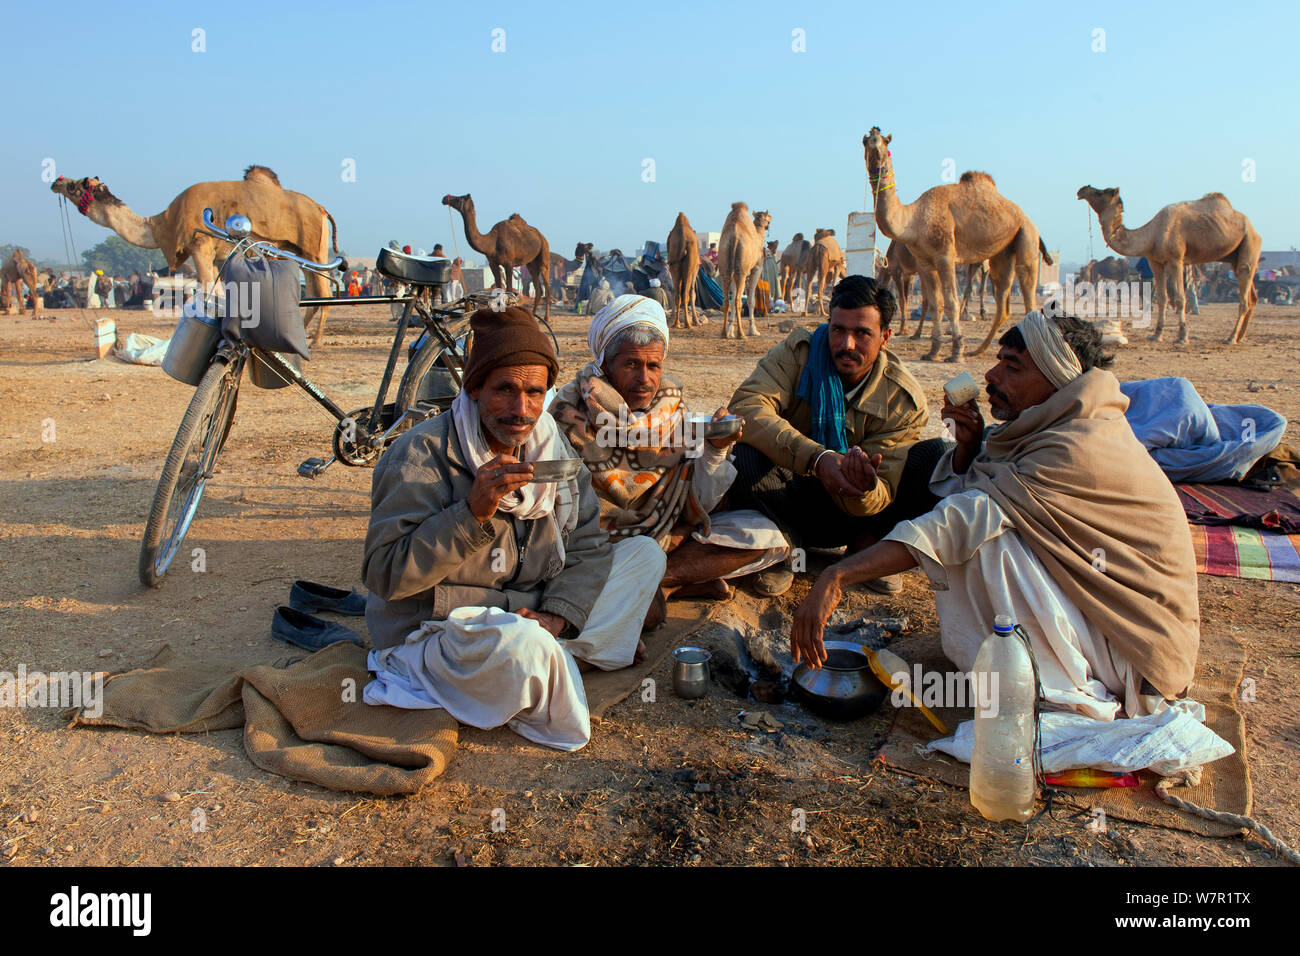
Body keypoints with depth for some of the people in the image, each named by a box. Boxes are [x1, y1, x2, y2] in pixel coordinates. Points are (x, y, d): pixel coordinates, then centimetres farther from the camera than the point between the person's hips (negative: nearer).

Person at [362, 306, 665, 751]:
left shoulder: (552, 447, 3)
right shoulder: (422, 455, -18)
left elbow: (588, 544, 4)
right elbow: (385, 575, -22)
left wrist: (559, 614, -14)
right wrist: (473, 512, -33)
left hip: (530, 614, 8)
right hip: (435, 631, -7)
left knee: (644, 553, 7)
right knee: (521, 644, -41)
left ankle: (552, 659, -5)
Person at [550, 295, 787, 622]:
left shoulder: (670, 397, 0)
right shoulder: (573, 409, -13)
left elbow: (694, 500, 1)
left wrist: (714, 447, -18)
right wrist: (661, 540, -15)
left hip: (670, 530, 5)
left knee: (766, 536, -9)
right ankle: (690, 579, -13)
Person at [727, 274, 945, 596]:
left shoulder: (904, 400, -11)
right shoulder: (799, 351, -13)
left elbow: (881, 495, -16)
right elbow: (746, 406, -30)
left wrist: (864, 488, -43)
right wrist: (816, 457, -42)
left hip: (847, 513, 1)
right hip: (787, 500, -1)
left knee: (938, 458, -20)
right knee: (744, 453, -34)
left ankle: (867, 544, -3)